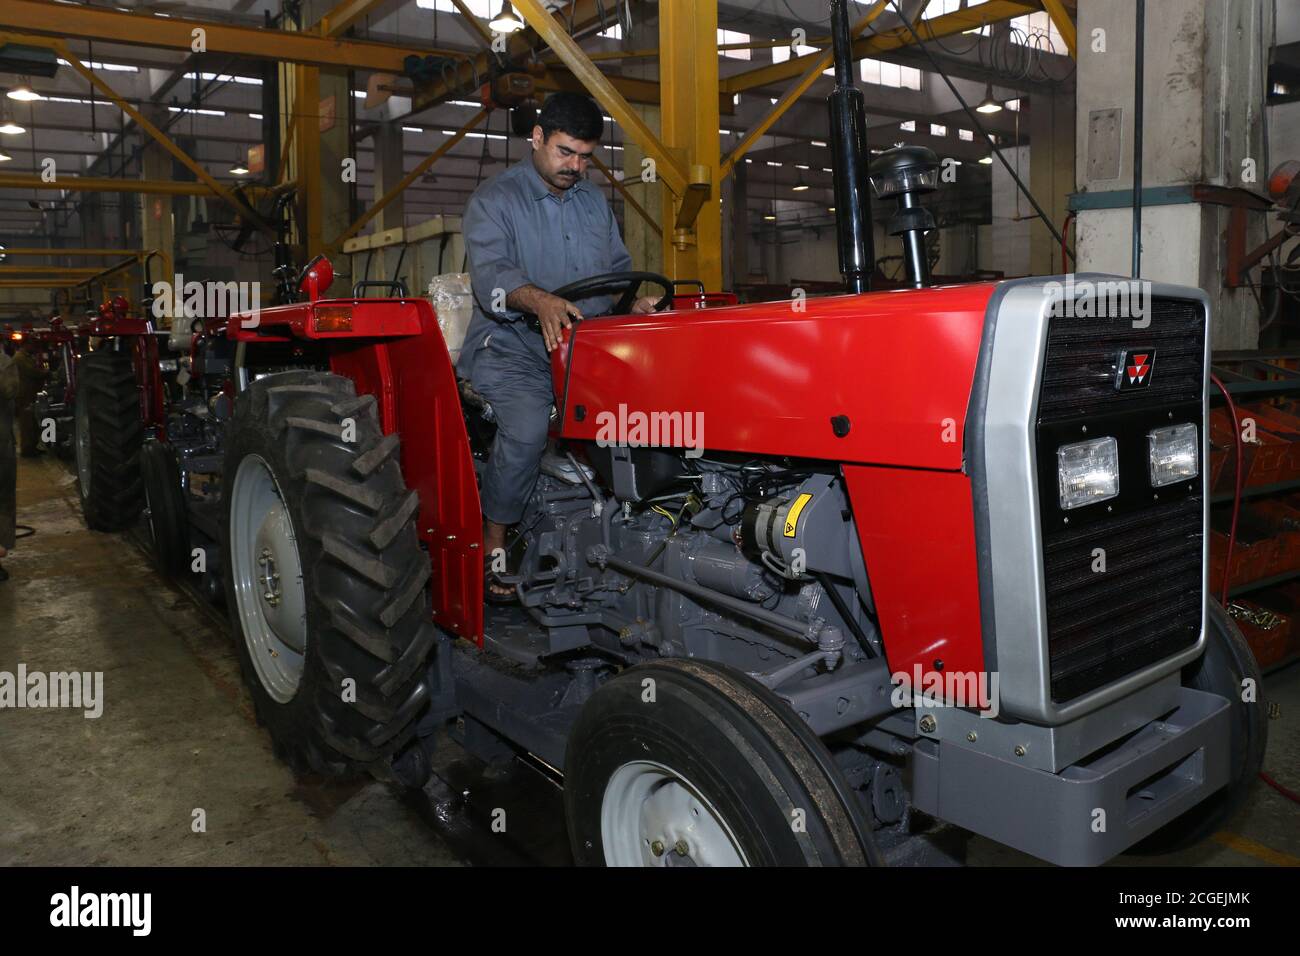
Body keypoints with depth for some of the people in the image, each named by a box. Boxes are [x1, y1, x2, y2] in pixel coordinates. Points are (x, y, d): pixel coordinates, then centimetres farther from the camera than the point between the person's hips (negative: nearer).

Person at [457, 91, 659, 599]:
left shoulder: (594, 203, 20)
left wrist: (636, 300, -2)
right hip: (512, 348, -5)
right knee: (526, 427, -32)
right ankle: (493, 544, -12)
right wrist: (541, 301, -37)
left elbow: (617, 268, 22)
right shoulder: (494, 199, 0)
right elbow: (490, 272, -16)